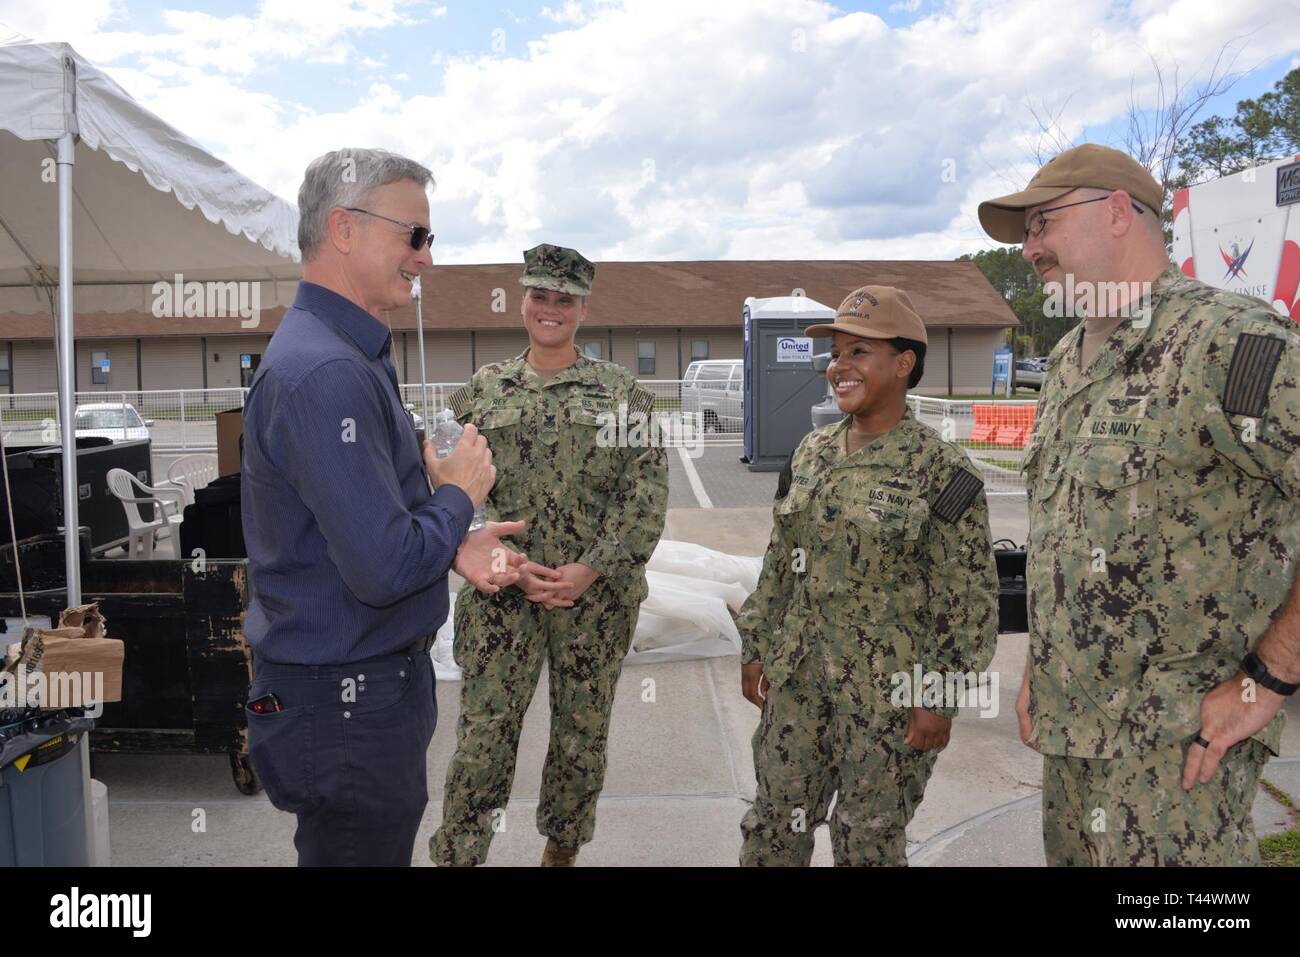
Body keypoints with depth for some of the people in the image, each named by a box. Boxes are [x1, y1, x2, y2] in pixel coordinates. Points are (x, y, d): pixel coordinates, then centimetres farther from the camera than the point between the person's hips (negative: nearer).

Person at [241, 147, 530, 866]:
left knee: (387, 843, 25)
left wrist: (453, 549, 1)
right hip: (347, 699, -10)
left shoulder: (348, 352, 10)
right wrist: (459, 494, -12)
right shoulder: (325, 373, -25)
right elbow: (384, 570, -29)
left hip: (372, 678, 10)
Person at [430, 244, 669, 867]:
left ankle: (562, 849, 33)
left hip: (597, 595, 0)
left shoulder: (623, 392, 3)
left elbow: (646, 493, -3)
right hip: (503, 590, 0)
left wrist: (590, 569, -13)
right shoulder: (483, 391, 7)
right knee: (484, 731, 0)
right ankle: (457, 852, 16)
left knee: (582, 732, 12)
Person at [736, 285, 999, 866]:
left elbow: (970, 596, -10)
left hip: (888, 689, -5)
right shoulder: (812, 452, 6)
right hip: (799, 679, 6)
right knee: (772, 827, 13)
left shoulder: (941, 470, -12)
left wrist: (941, 699, -11)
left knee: (867, 841, 9)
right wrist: (755, 648, 12)